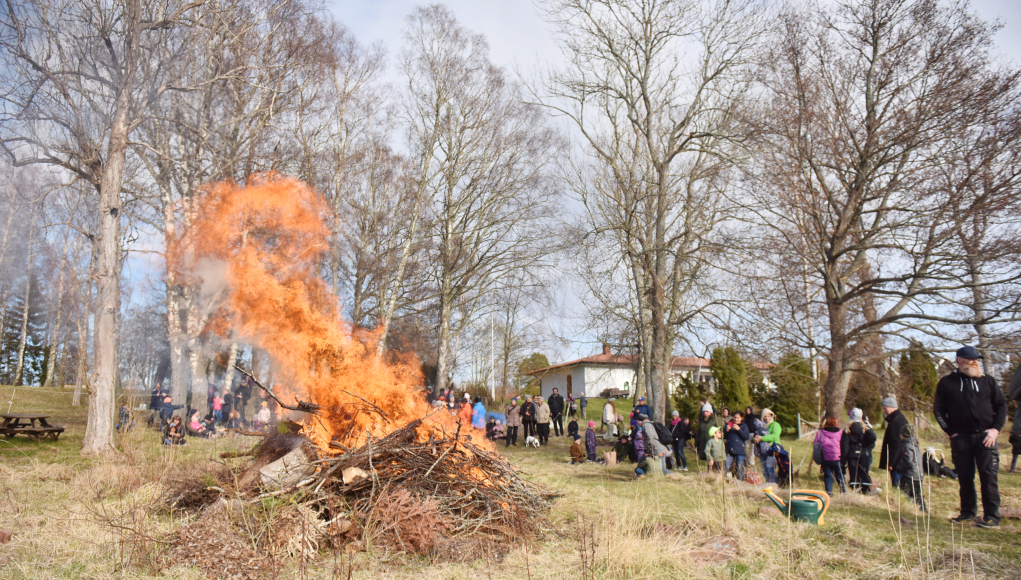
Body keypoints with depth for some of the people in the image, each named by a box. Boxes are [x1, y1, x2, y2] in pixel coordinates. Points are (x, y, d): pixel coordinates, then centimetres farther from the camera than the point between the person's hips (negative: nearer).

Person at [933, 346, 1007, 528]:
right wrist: (950, 431, -1)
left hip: (985, 436, 0)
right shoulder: (947, 383, 5)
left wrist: (996, 428, -2)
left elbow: (1001, 404, 9)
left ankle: (992, 516, -2)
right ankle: (968, 511, 20)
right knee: (964, 477, 7)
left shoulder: (987, 381, 8)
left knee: (988, 475, -7)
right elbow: (938, 409, 6)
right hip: (961, 437, 0)